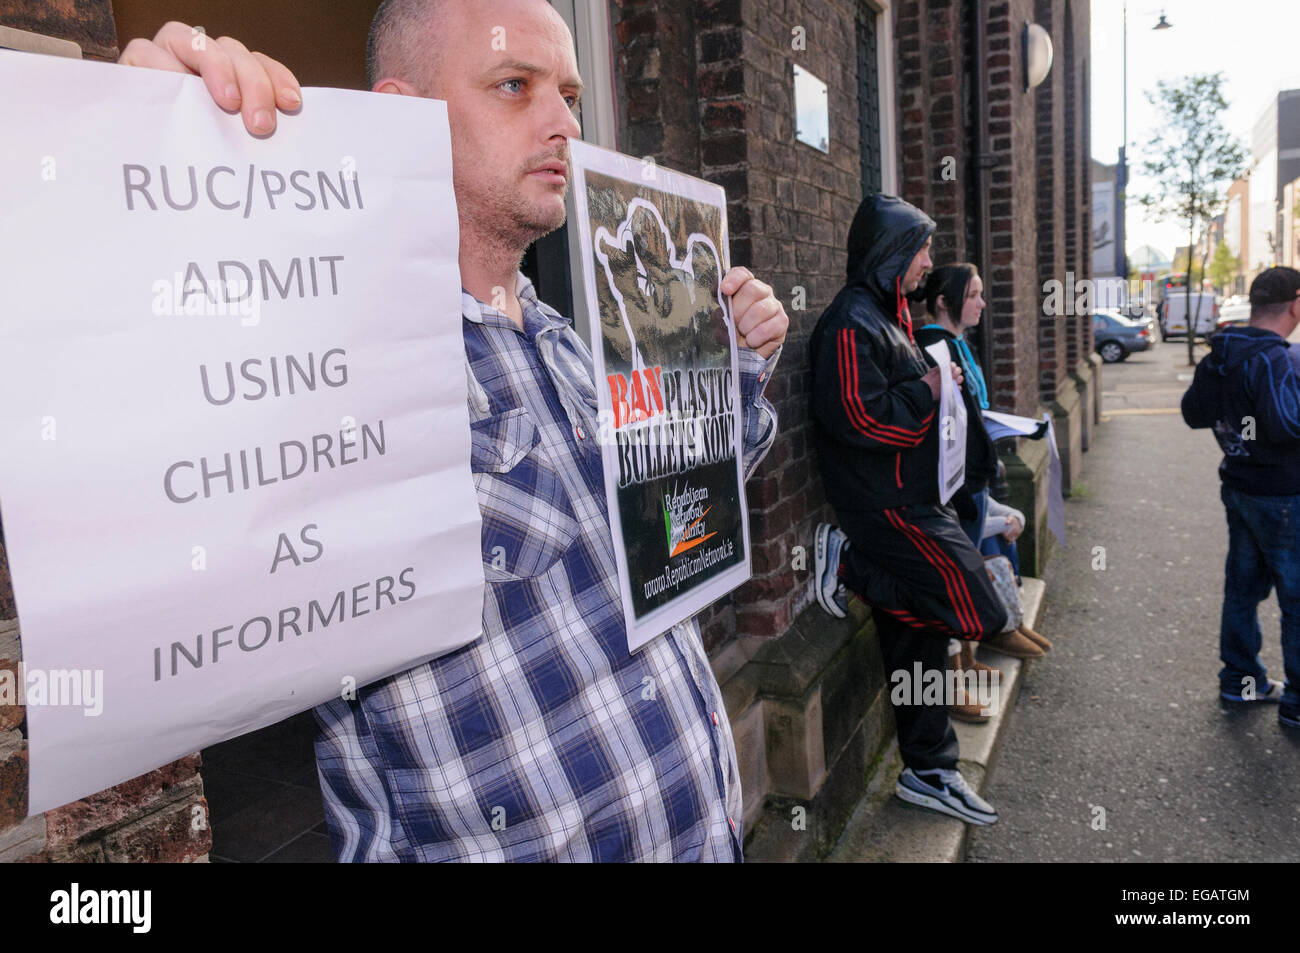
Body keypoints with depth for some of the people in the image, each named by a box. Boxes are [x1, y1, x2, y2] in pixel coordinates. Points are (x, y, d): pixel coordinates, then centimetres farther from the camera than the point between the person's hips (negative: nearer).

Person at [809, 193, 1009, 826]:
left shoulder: (884, 315, 20)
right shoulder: (852, 323, -14)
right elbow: (861, 418, -23)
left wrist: (934, 385, 10)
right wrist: (928, 390, -11)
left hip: (908, 500, 10)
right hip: (887, 506, -10)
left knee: (917, 632, 13)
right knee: (975, 606, -13)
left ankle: (927, 772, 23)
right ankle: (849, 564, -3)